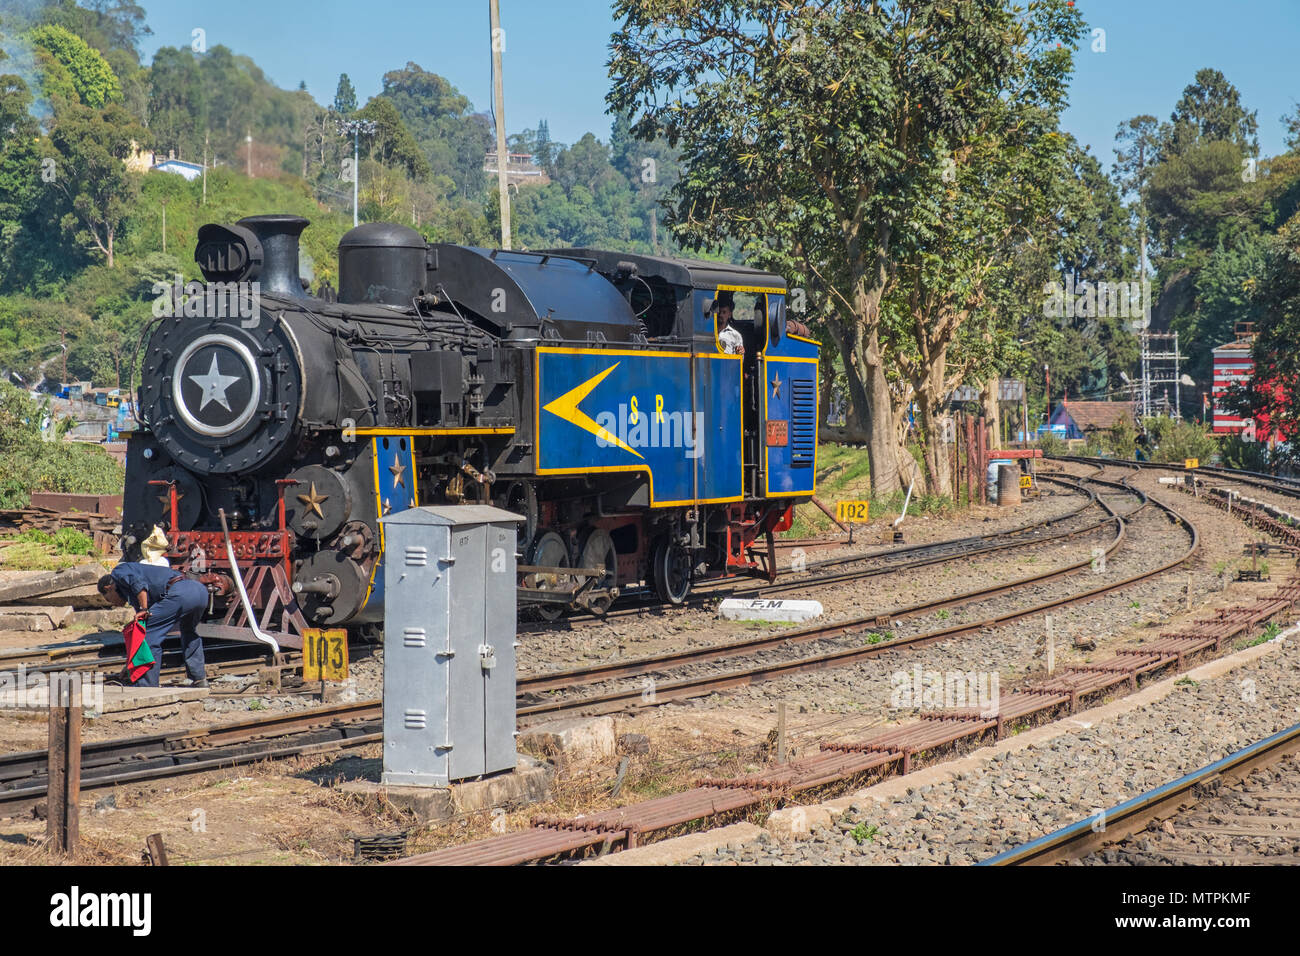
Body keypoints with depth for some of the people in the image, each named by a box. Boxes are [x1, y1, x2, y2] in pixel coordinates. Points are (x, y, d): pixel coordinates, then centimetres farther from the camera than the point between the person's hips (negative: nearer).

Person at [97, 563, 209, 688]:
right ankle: (200, 679, 34)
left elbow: (138, 581, -8)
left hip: (179, 592, -9)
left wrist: (143, 610, -8)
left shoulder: (119, 571, 17)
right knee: (188, 632, 36)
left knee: (148, 634, -1)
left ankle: (147, 687, -2)